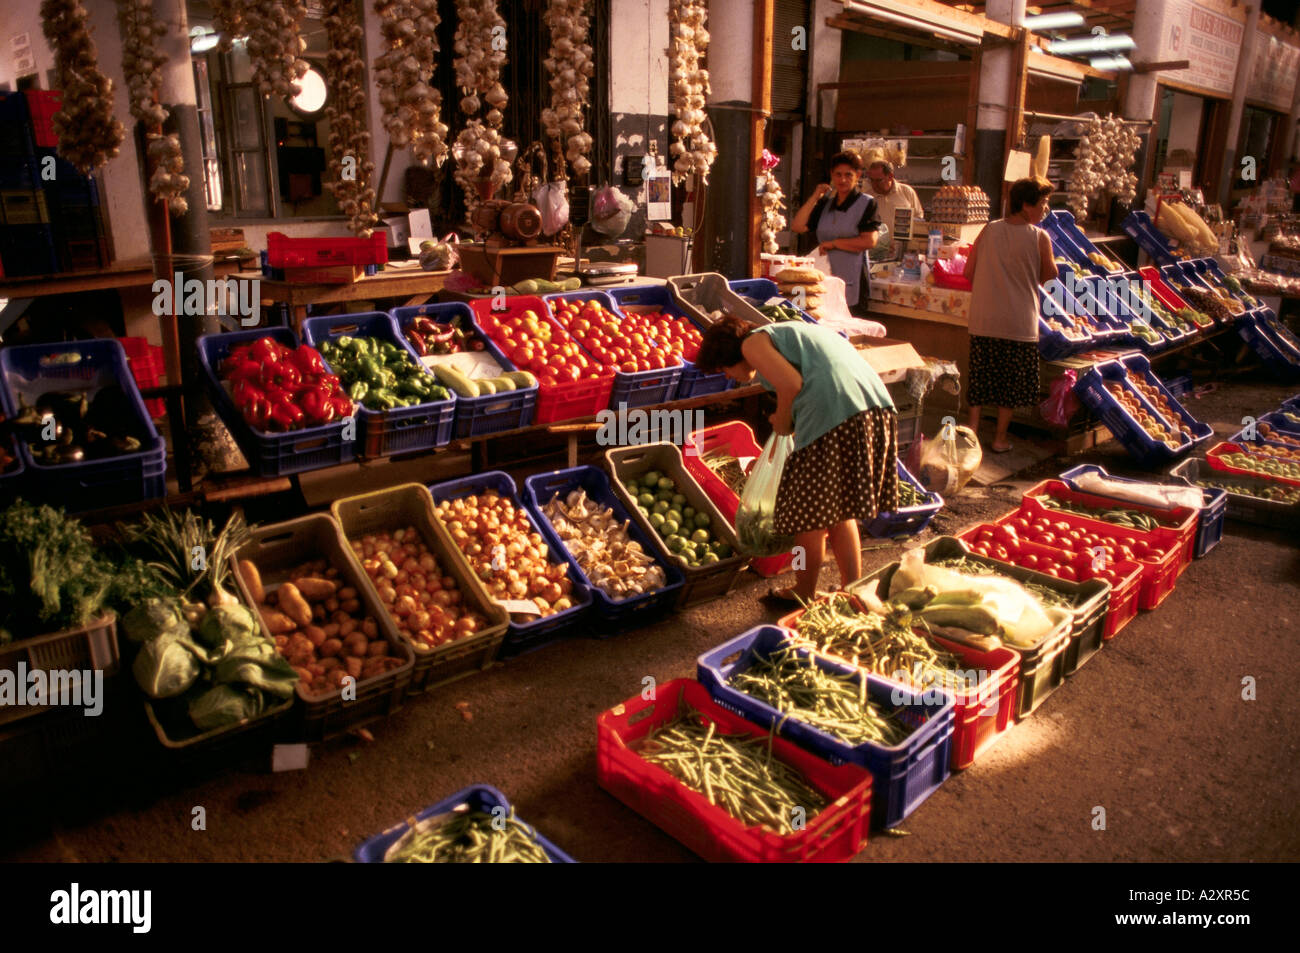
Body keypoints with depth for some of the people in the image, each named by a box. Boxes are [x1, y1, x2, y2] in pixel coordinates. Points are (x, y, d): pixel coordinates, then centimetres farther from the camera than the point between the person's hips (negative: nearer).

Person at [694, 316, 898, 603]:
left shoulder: (753, 342, 8)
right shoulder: (790, 332, 34)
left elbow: (791, 384, -9)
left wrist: (782, 422, 8)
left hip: (833, 416, -9)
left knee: (809, 514, 7)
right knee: (840, 512, 20)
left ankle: (804, 596, 22)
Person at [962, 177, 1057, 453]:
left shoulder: (989, 230, -1)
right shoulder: (1040, 238, -10)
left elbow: (969, 271, 3)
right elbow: (1049, 275, 1)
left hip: (983, 320, 3)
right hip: (1019, 324, -3)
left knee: (980, 376, 13)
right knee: (1012, 380, 10)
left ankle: (973, 429, 13)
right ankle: (1000, 437, 17)